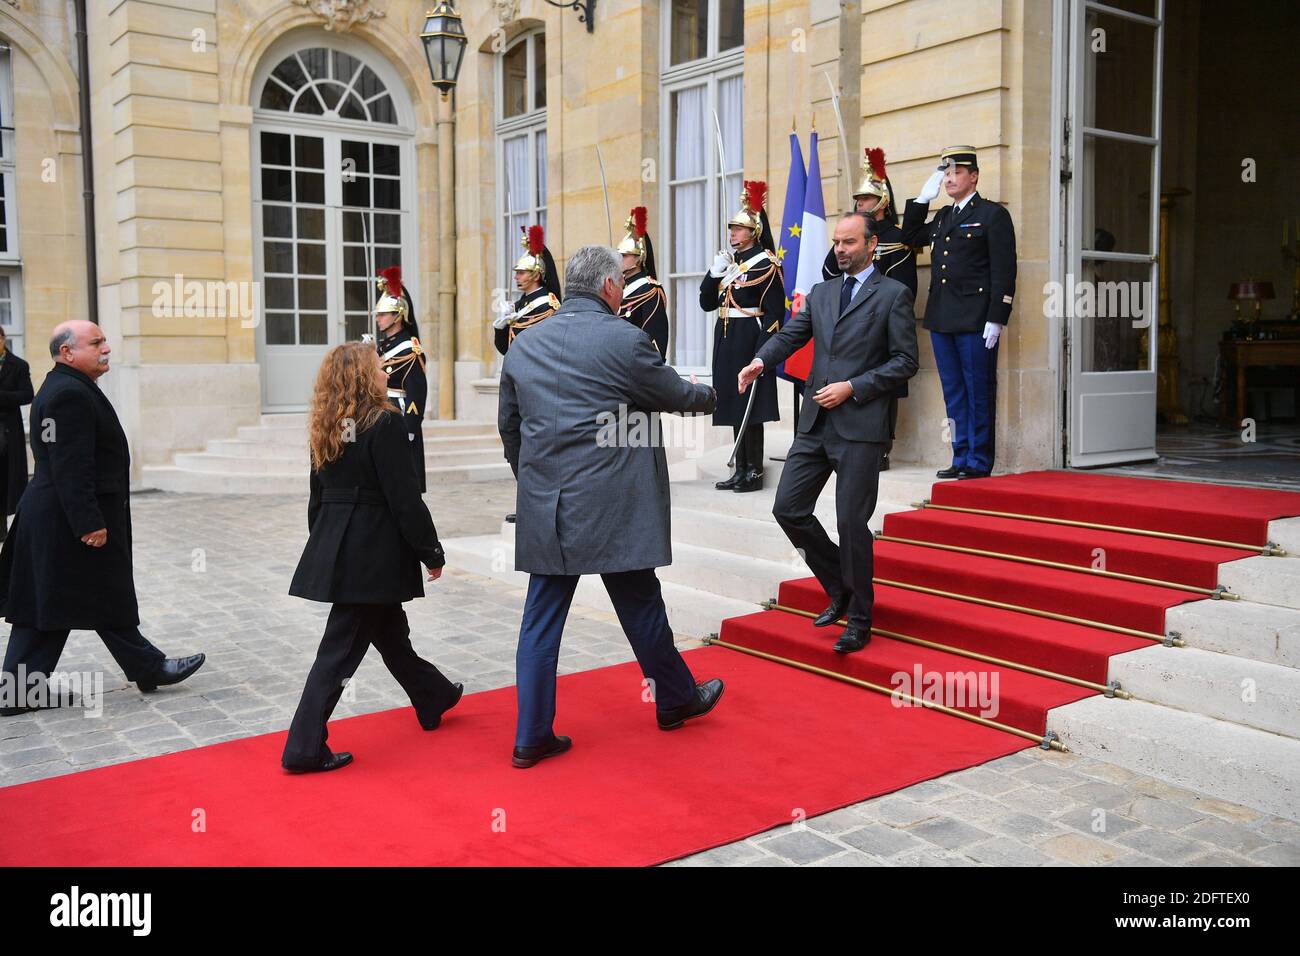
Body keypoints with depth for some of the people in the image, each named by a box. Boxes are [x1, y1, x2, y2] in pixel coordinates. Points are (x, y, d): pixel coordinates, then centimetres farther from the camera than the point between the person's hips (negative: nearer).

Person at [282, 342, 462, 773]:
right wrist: (431, 552, -8)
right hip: (374, 555, -8)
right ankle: (304, 748, 2)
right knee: (342, 648, -2)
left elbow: (318, 494, 12)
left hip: (334, 550, 8)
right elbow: (404, 498, -17)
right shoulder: (385, 423, -16)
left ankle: (433, 699, 41)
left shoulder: (325, 428, 6)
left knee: (390, 629, 22)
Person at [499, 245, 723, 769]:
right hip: (609, 505, -4)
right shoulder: (624, 339, -9)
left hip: (543, 507, 5)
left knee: (541, 618, 8)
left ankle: (532, 736, 12)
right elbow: (675, 395, 3)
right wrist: (708, 394, 26)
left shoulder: (523, 346, 8)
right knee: (640, 605, 12)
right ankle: (676, 699, 32)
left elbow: (509, 427, 15)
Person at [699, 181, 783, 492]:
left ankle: (755, 472, 2)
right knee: (733, 406, 9)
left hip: (749, 341, -8)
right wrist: (714, 273, -1)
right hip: (726, 341, 8)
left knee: (751, 407, -5)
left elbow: (774, 312, -13)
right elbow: (706, 303, 14)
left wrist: (762, 353, -20)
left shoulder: (765, 264, -8)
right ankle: (741, 470, 16)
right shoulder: (729, 262, 15)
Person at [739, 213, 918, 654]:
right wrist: (760, 360, -16)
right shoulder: (821, 292, 16)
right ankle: (840, 586, 24)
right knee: (788, 509, 3)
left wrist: (852, 387, -13)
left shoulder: (893, 295, 0)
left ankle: (859, 619, 15)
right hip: (815, 422, 6)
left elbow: (905, 361, -5)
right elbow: (792, 334, 4)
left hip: (860, 424, -6)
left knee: (851, 522, -2)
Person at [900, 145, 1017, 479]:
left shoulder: (993, 214, -3)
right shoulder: (942, 216, 18)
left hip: (975, 321, -7)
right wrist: (922, 199, 16)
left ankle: (979, 461, 6)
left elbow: (1004, 271, -9)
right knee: (953, 391, 10)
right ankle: (961, 458, 17)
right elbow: (911, 238, 27)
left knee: (979, 391, -1)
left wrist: (996, 319, -16)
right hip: (941, 318, 7)